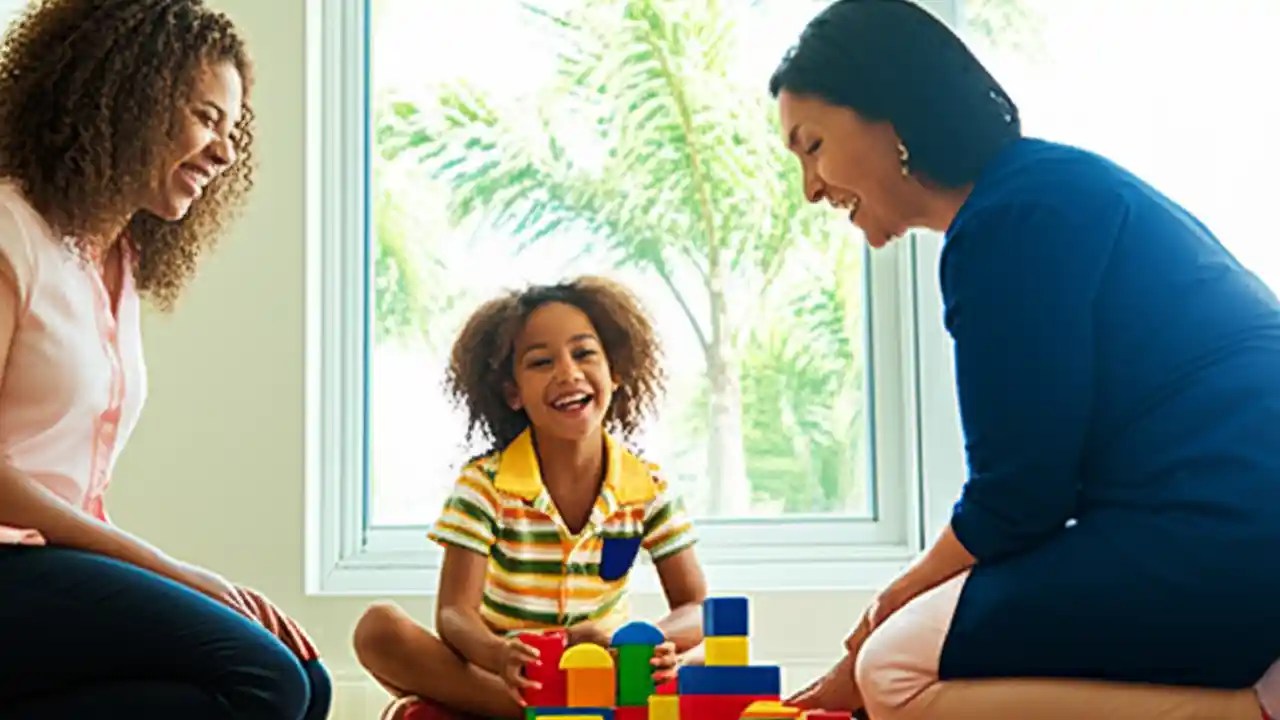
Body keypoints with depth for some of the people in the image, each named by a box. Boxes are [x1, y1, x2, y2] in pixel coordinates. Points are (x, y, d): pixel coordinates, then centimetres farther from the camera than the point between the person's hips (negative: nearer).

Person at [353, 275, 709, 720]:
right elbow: (454, 613, -17)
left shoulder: (648, 488, -2)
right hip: (504, 678, -1)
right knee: (378, 630, -27)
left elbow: (697, 611, -5)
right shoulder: (484, 483, -8)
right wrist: (497, 655, -42)